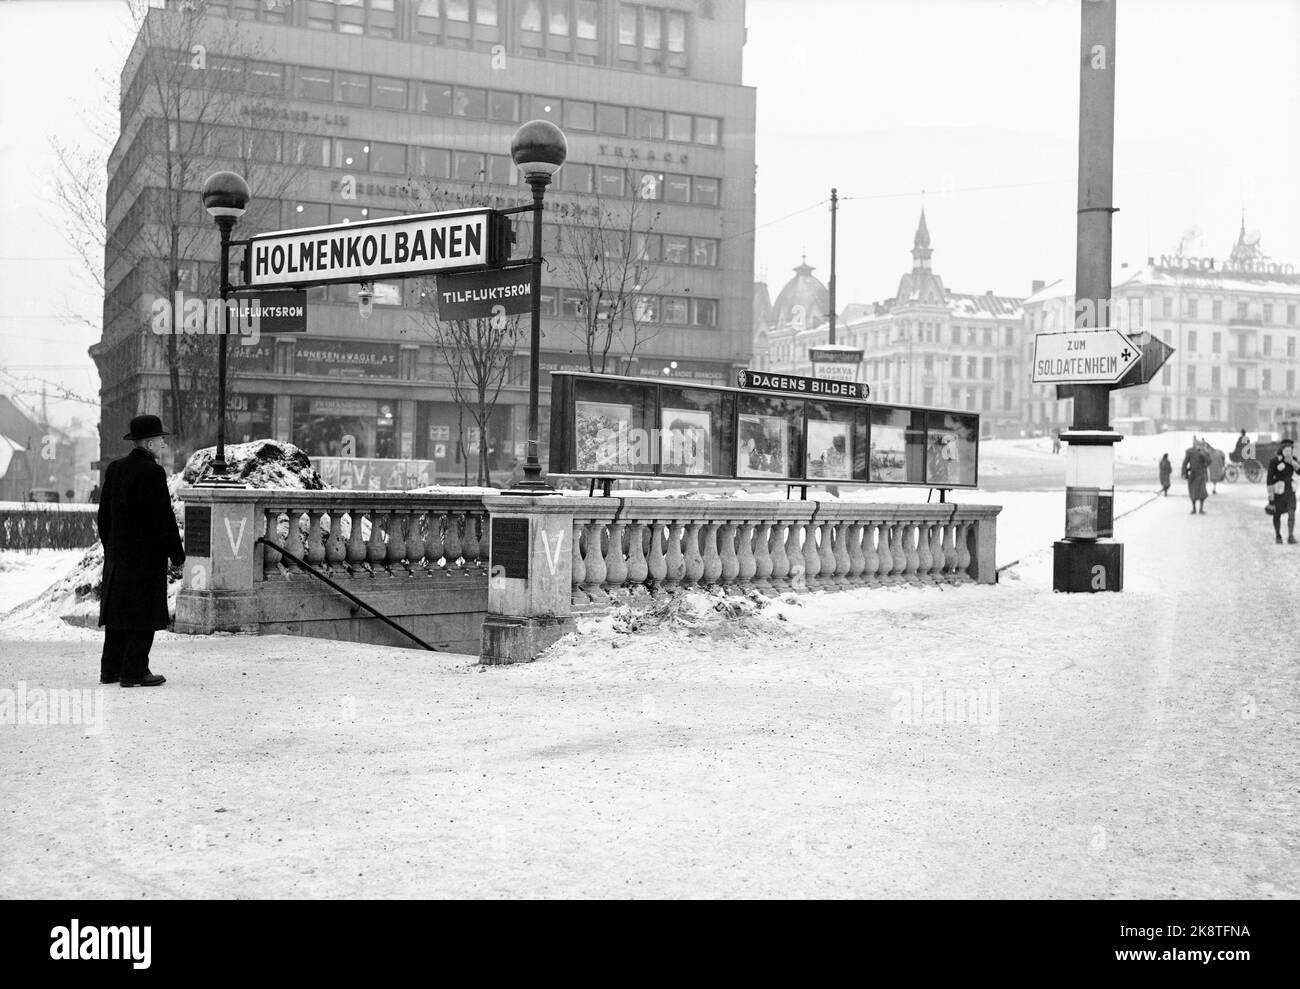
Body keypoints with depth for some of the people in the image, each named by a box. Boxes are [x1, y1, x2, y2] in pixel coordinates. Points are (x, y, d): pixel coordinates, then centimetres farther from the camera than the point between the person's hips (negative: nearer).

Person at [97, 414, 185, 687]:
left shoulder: (115, 469, 9)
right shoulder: (152, 472, -15)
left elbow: (104, 514, 13)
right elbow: (164, 518, -15)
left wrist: (110, 548, 21)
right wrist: (177, 554, -7)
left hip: (117, 555, 8)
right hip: (147, 553, -8)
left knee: (117, 611, 13)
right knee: (145, 614, -2)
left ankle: (110, 669, 17)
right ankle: (134, 672, -1)